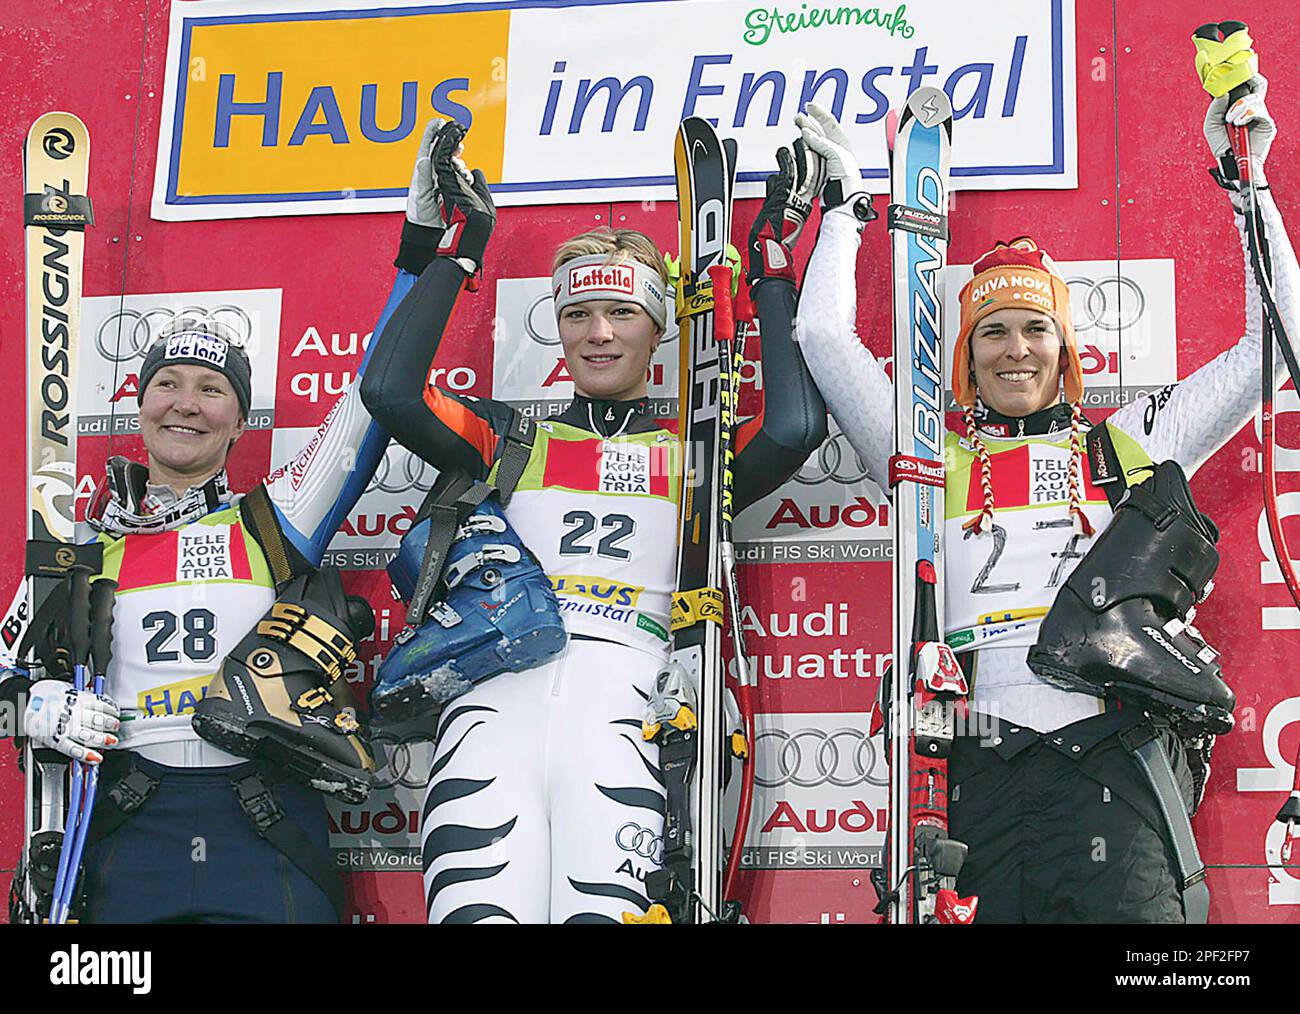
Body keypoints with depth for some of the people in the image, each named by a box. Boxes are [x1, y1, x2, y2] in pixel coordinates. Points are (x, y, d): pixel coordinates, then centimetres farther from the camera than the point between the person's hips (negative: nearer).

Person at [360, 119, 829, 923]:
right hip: (498, 698, 1)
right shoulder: (511, 439, 24)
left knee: (604, 915, -26)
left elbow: (794, 428, 2)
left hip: (627, 706, -1)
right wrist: (449, 252, 15)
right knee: (478, 914, -24)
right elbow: (391, 392, 10)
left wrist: (773, 275, 10)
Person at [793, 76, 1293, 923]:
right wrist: (848, 201, 27)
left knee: (1129, 908, -21)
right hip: (984, 766, 1)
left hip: (1116, 755, 0)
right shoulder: (934, 460, 22)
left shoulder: (1129, 446, 21)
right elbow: (825, 335, 20)